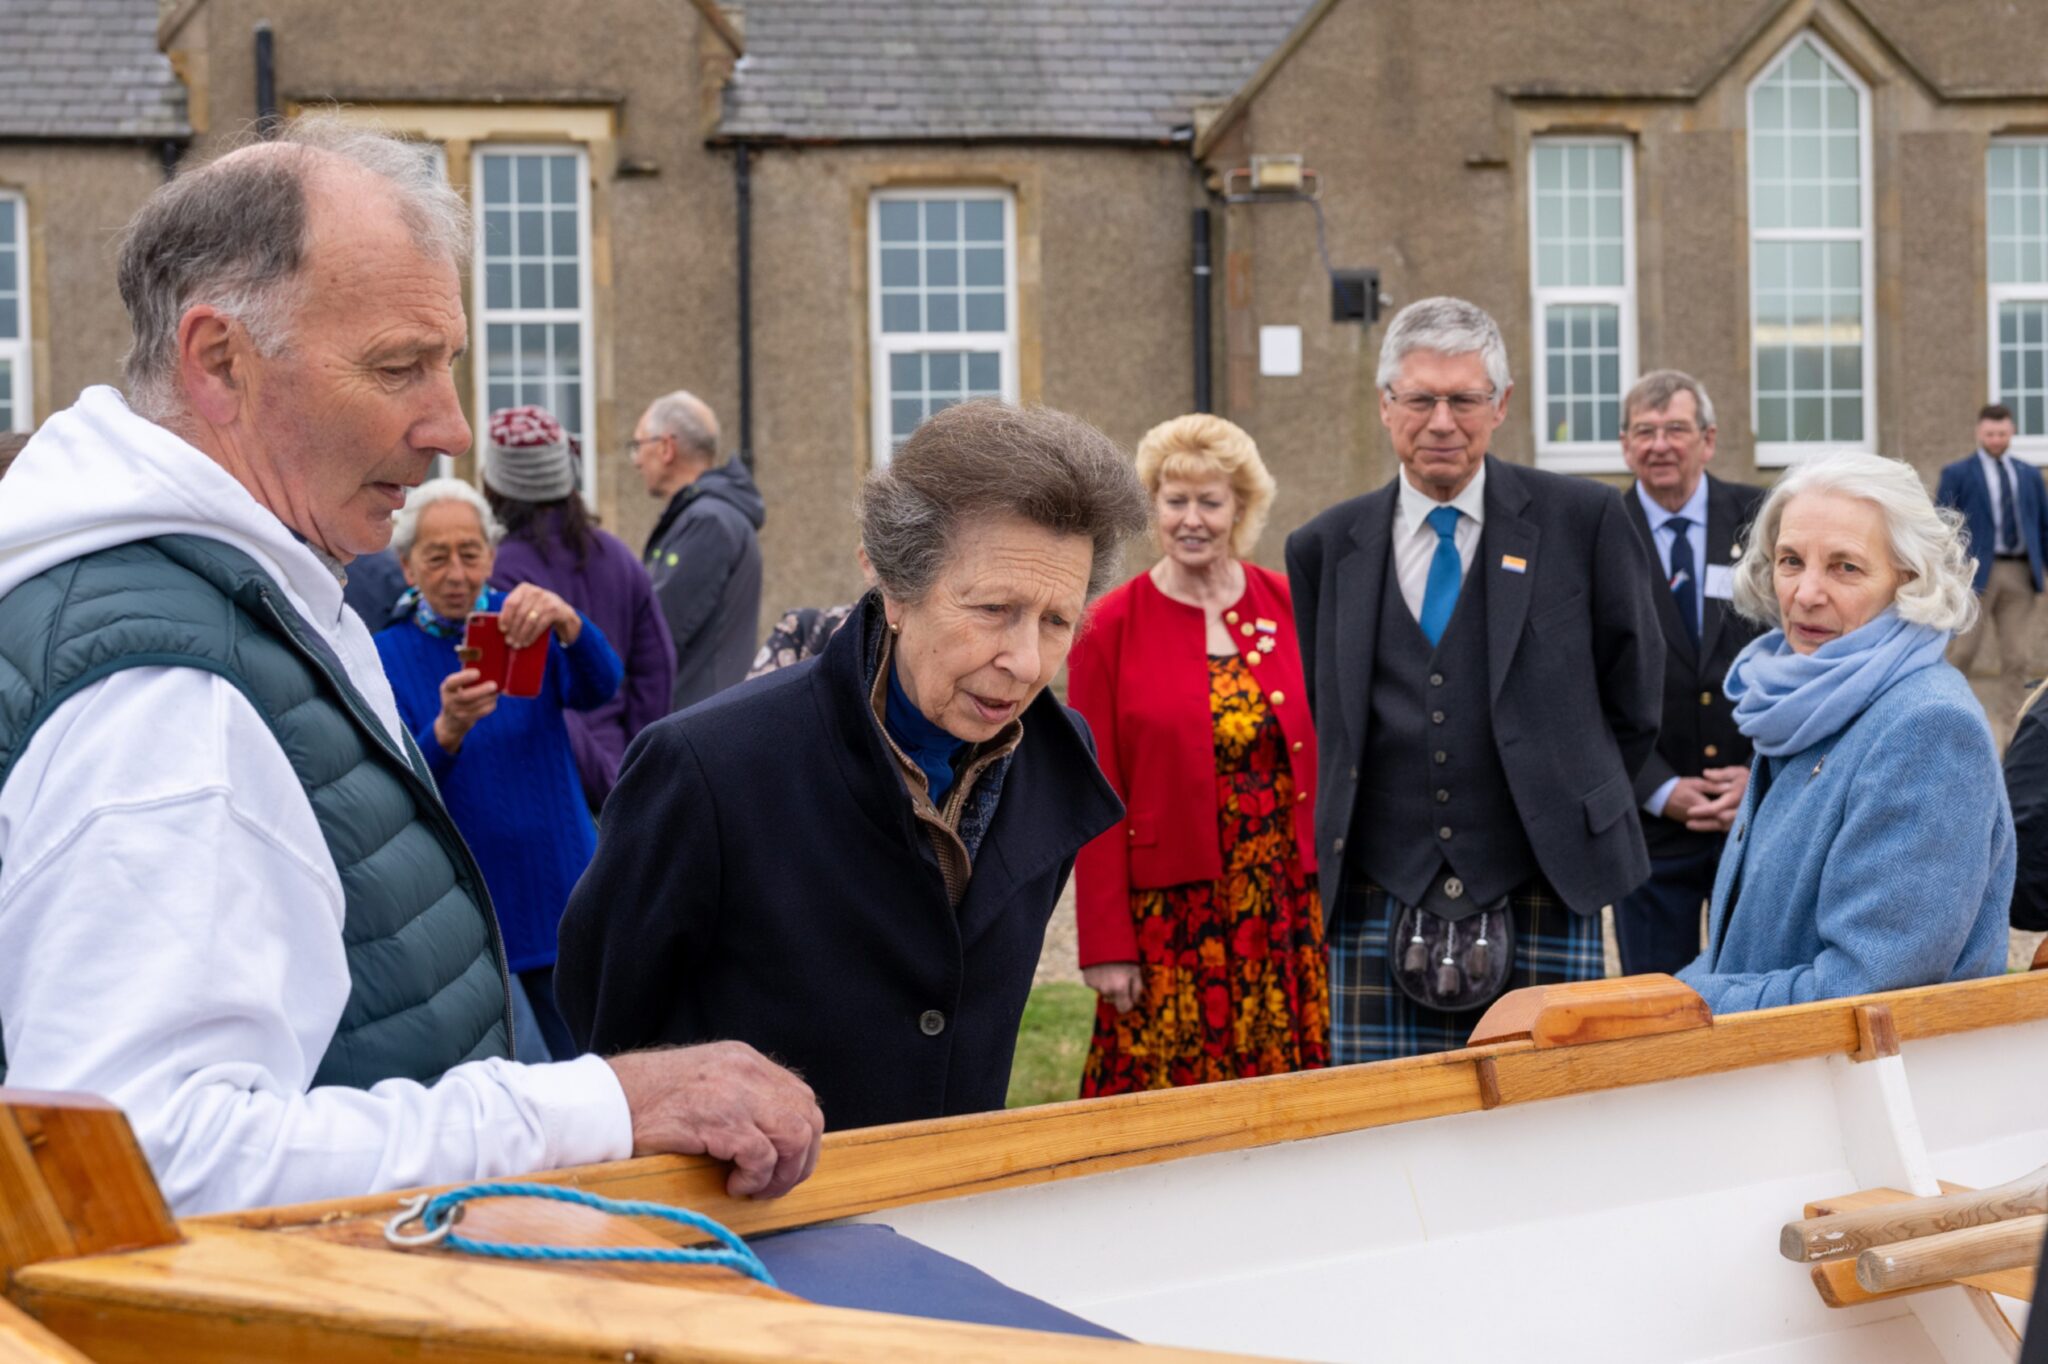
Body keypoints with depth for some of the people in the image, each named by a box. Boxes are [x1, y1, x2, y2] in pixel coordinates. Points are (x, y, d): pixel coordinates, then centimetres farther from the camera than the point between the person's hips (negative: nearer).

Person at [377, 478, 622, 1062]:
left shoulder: (523, 625, 3)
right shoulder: (387, 656, -1)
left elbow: (600, 689, -16)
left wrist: (566, 623, -37)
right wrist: (447, 730, -32)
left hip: (558, 903, 1)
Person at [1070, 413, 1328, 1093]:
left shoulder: (1287, 607, 7)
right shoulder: (1110, 627, -1)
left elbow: (1323, 753, 10)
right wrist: (1105, 944, -7)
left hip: (1287, 911, 3)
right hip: (1169, 914, -2)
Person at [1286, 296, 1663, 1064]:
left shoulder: (1583, 523, 3)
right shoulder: (1325, 549, 10)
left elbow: (1633, 698, 9)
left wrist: (1574, 815, 7)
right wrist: (1342, 840, 11)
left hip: (1541, 898, -2)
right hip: (1378, 907, 2)